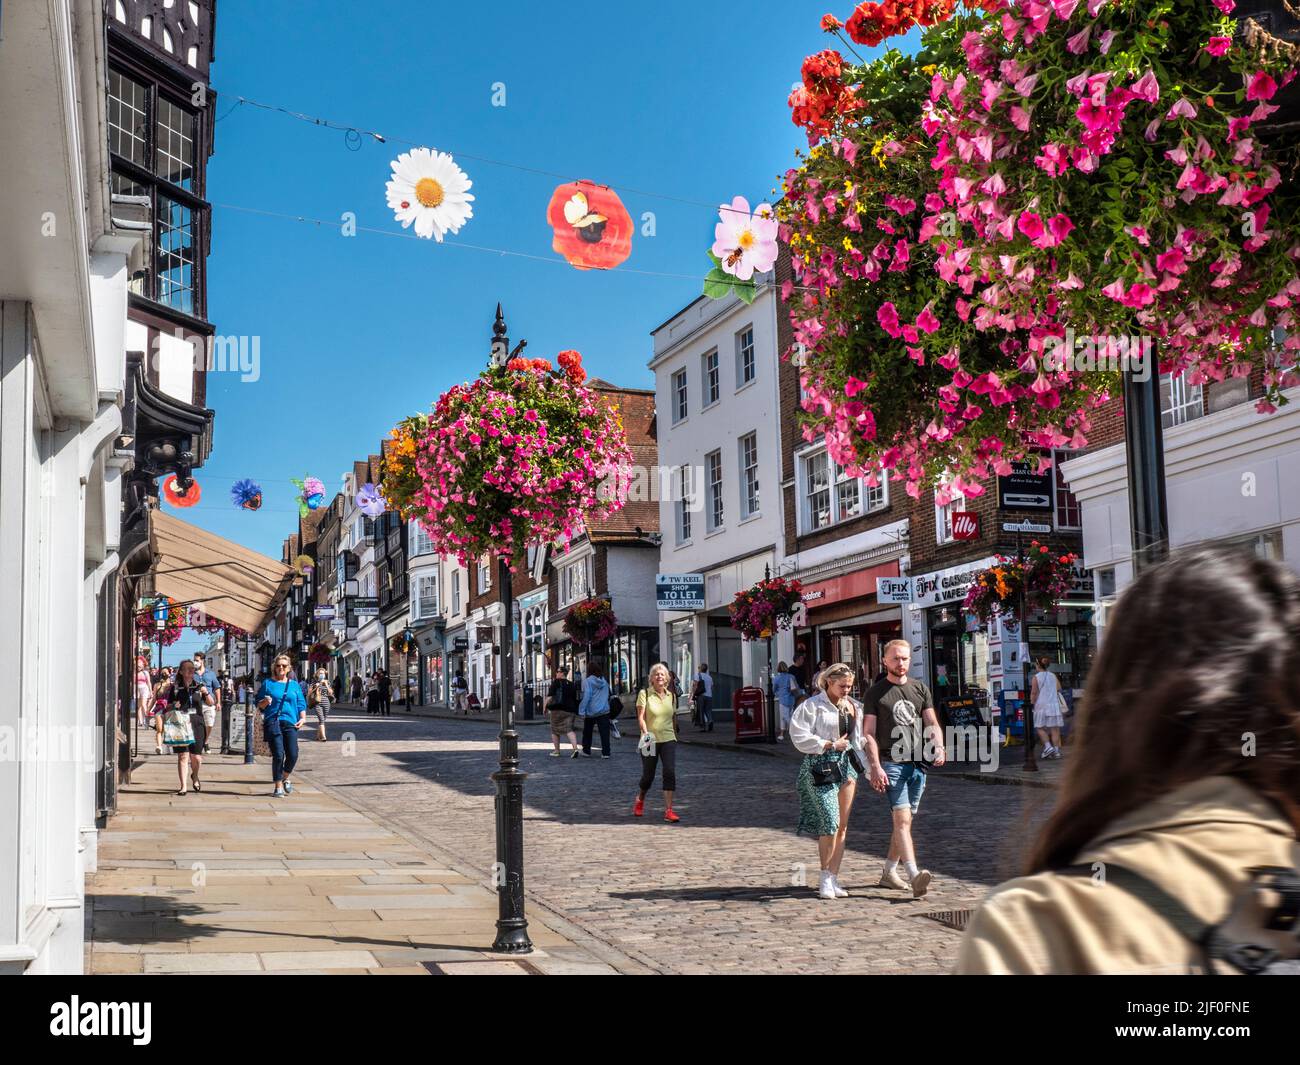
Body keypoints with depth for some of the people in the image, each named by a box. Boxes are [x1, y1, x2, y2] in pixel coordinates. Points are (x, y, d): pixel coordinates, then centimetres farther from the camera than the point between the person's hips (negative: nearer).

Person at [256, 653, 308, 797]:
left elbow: (301, 704, 16)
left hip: (290, 723, 2)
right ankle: (278, 787, 5)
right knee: (278, 755, -9)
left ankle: (286, 777, 21)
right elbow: (259, 705, 12)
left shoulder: (295, 685, 16)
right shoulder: (268, 684, 11)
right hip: (272, 722, -2)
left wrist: (302, 718, 0)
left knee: (293, 754, -9)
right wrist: (265, 702, -10)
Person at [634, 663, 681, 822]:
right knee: (648, 776, 6)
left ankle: (668, 810, -12)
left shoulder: (670, 695, 8)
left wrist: (674, 733, 19)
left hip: (668, 739, 3)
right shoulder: (644, 693, -5)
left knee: (670, 772, -13)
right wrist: (646, 733, -24)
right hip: (650, 740, -3)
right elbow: (641, 716, -11)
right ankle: (639, 801, 37)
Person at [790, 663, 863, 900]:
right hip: (819, 767, -7)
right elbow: (800, 737, -12)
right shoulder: (812, 706, -7)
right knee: (830, 822, -14)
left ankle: (833, 879, 13)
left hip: (845, 765, 7)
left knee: (842, 826, 6)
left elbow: (859, 739, 17)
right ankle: (825, 878, 0)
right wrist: (831, 745, -12)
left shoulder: (853, 707, 13)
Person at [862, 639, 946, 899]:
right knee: (902, 819, -15)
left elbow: (932, 724, 10)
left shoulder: (920, 689, 14)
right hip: (891, 763, -5)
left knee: (903, 821, 10)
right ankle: (915, 876, -26)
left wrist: (938, 747, -11)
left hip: (917, 763, 5)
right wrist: (875, 767, -13)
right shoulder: (875, 693, 2)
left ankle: (889, 872, 22)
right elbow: (869, 733, -2)